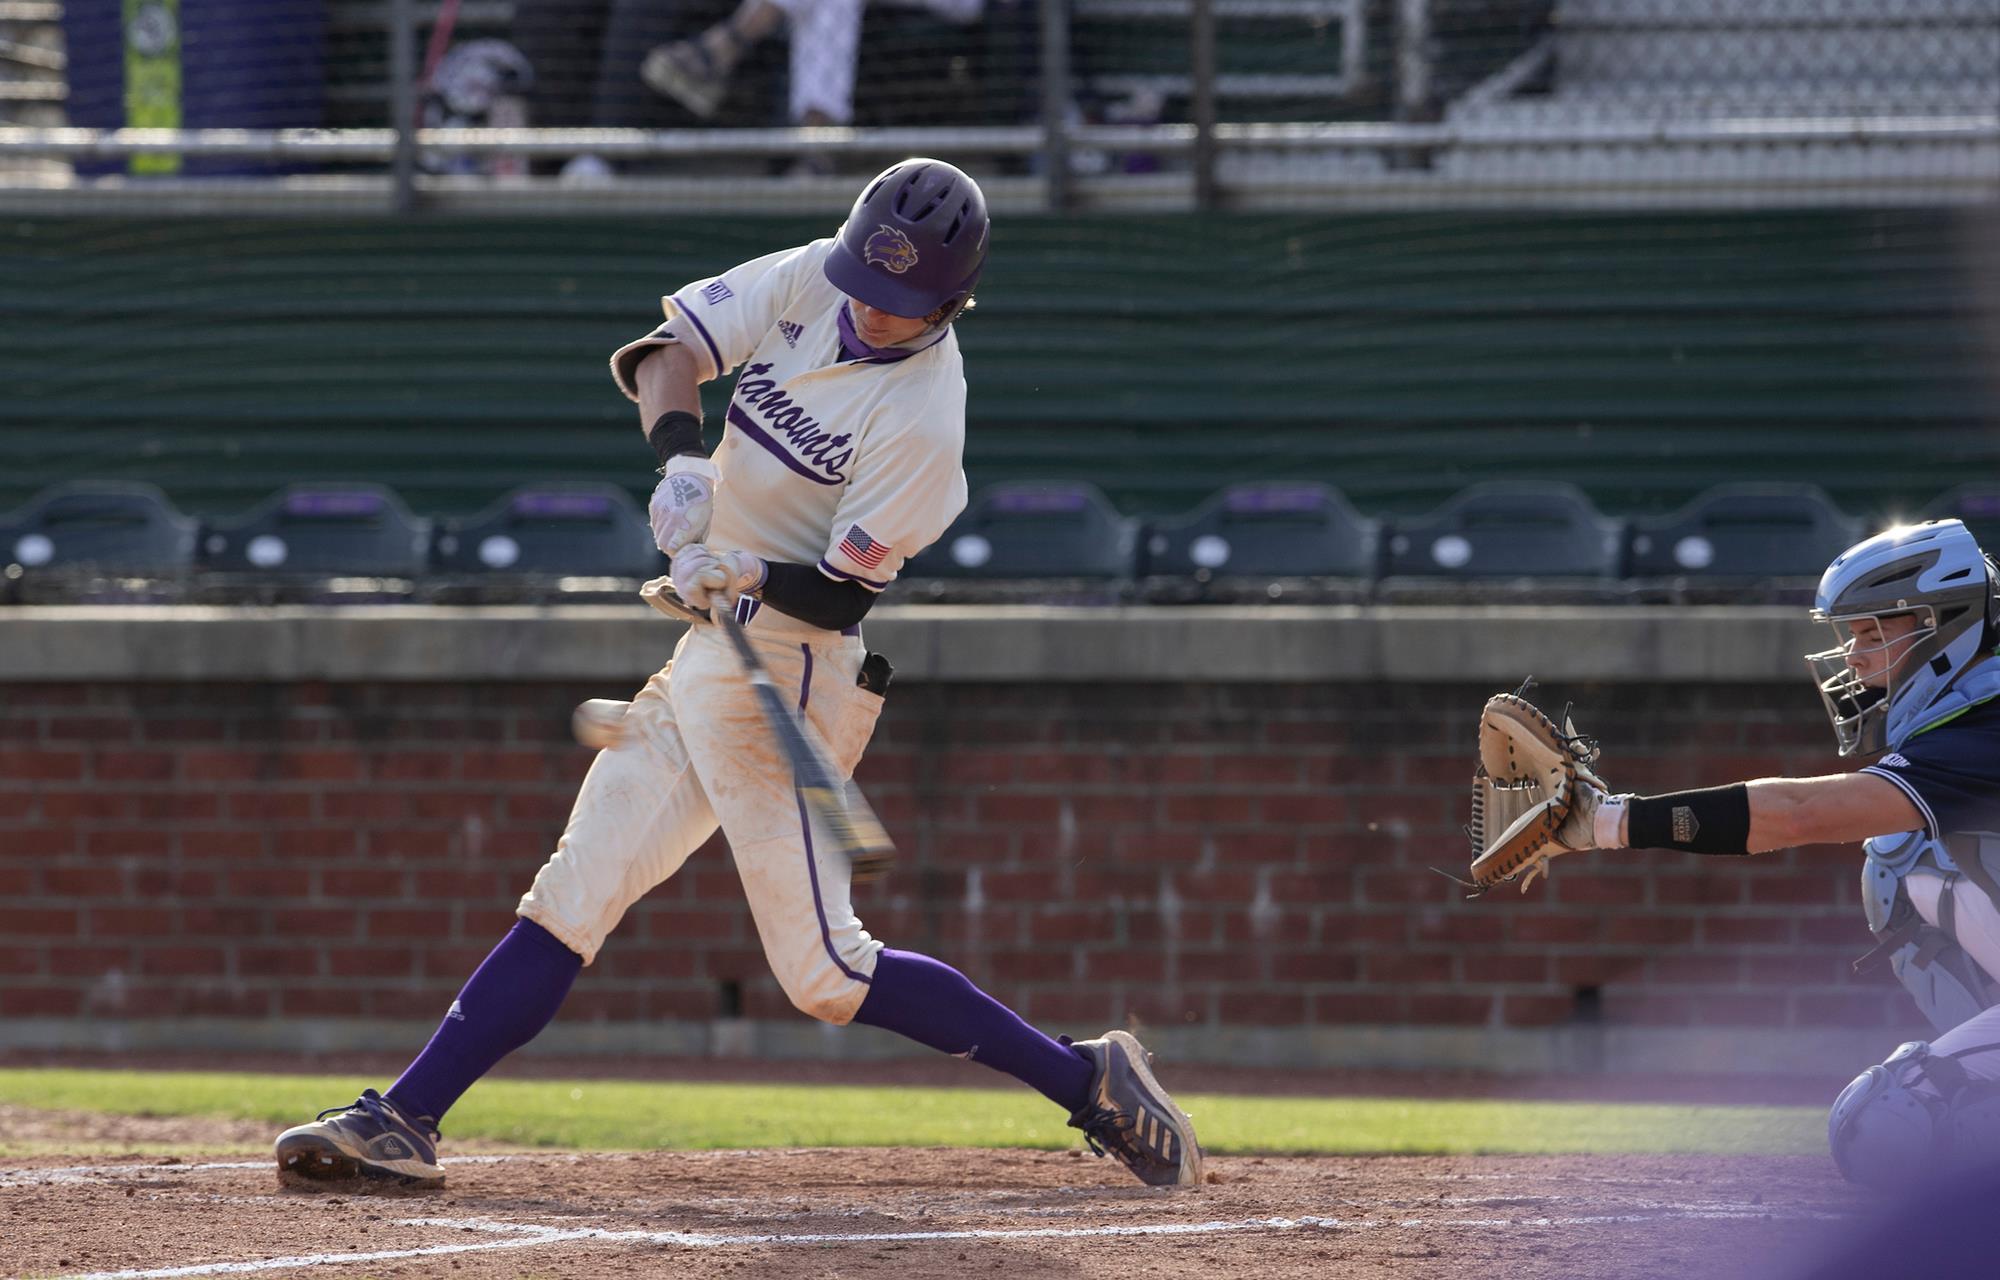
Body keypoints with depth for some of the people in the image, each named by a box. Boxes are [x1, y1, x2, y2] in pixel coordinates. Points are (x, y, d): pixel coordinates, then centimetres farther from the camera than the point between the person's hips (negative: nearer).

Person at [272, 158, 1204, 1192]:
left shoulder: (922, 422, -20)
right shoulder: (809, 282, 0)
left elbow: (842, 592, -16)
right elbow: (668, 348, -2)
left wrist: (743, 580, -33)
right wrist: (680, 453, -20)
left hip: (781, 673, -8)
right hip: (705, 661, 8)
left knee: (823, 970, -9)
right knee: (568, 900, 6)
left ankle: (1090, 1084, -3)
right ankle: (403, 1122, 7)